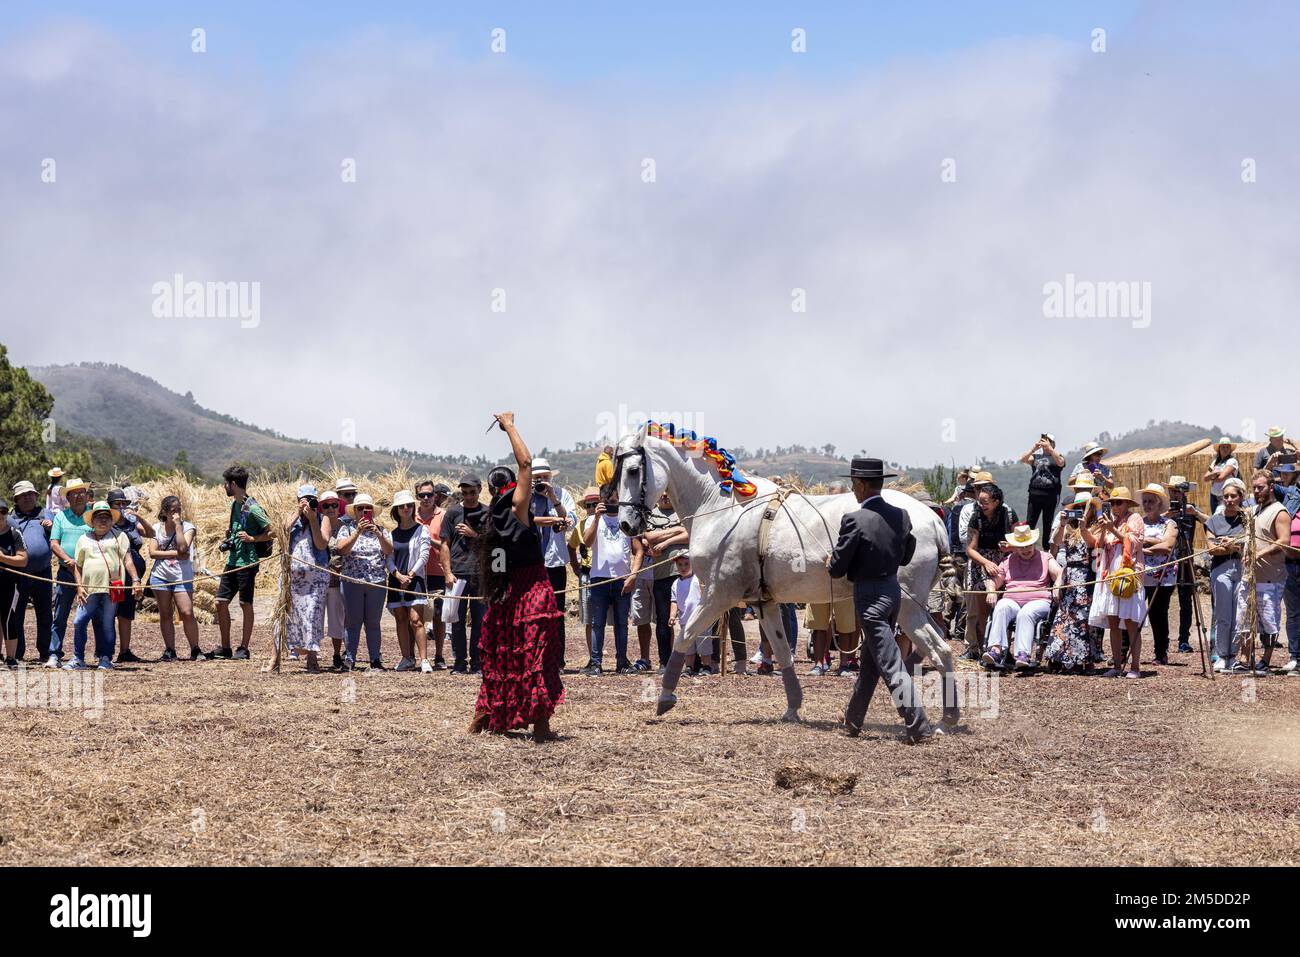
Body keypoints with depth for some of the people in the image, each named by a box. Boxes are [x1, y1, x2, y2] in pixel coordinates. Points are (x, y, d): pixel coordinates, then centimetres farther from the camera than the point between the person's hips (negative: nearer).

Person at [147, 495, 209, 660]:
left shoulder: (187, 528, 0)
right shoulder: (157, 528, 7)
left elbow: (183, 548, -17)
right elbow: (152, 552, -3)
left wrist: (178, 525, -14)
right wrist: (176, 553, -11)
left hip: (182, 576, -3)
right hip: (160, 576, 3)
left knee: (187, 613, -12)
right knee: (165, 614, 5)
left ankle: (195, 650, -2)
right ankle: (170, 651, 11)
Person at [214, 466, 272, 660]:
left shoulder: (252, 508, -14)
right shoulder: (234, 505, 13)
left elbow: (272, 531, -16)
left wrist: (252, 538, -18)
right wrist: (230, 533, 10)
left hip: (247, 563, -9)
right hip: (232, 561, 9)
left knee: (245, 604, 0)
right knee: (221, 602, 6)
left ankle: (244, 649, 7)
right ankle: (225, 647, 14)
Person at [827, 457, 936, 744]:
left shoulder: (854, 521, -20)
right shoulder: (901, 516, 1)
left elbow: (837, 569, -14)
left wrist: (831, 562, 8)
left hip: (868, 596, -8)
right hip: (894, 589, 8)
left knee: (891, 665, -6)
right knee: (870, 660, 20)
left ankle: (919, 727, -11)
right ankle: (853, 720, 35)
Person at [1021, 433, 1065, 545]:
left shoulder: (1057, 457, 8)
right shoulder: (1036, 456, 18)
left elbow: (1060, 462, -14)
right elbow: (1023, 459, 4)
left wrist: (1049, 448, -14)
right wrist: (1034, 449, -5)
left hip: (1050, 495, -3)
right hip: (1035, 493, 3)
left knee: (1047, 525, 2)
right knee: (1029, 523, -2)